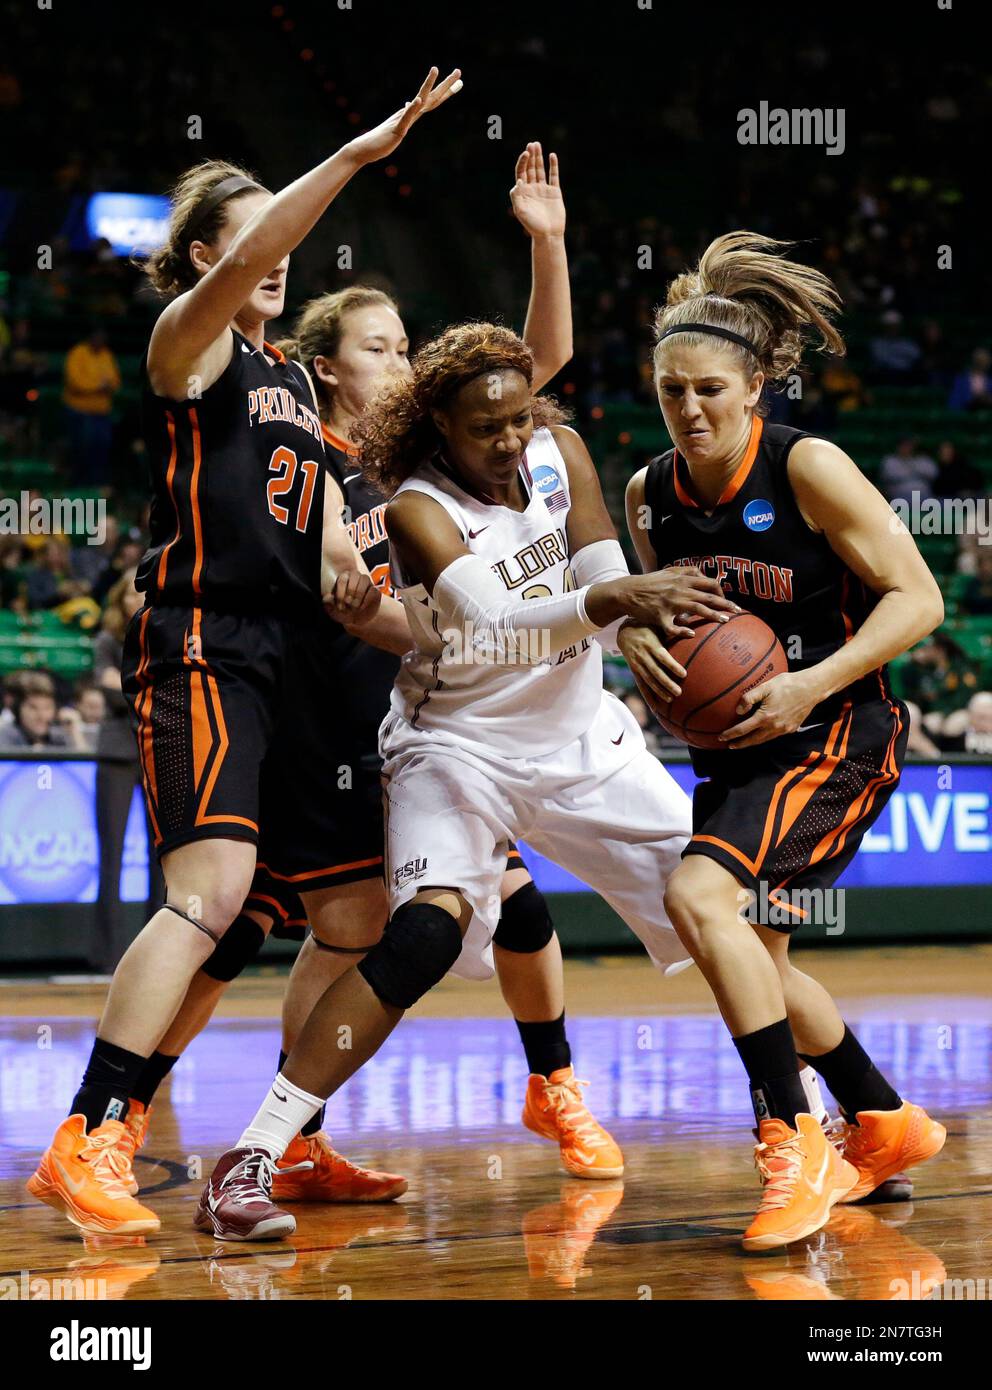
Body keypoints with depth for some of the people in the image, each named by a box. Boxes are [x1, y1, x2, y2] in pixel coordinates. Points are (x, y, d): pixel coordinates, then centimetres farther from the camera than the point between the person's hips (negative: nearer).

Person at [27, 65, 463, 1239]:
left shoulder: (293, 377, 23)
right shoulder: (187, 341, 0)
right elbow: (236, 269, -22)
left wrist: (354, 581, 7)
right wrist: (358, 154, -28)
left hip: (284, 659, 9)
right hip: (197, 644, -9)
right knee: (211, 889, -24)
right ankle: (85, 1145, -25)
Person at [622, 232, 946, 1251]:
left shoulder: (808, 468, -16)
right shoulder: (650, 495, 2)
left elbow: (918, 597, -15)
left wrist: (813, 683, -25)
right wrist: (634, 634, -5)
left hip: (836, 736, -8)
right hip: (736, 750, 8)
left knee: (698, 896, -27)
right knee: (750, 961, 13)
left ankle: (793, 1140, -21)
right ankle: (885, 1127, 34)